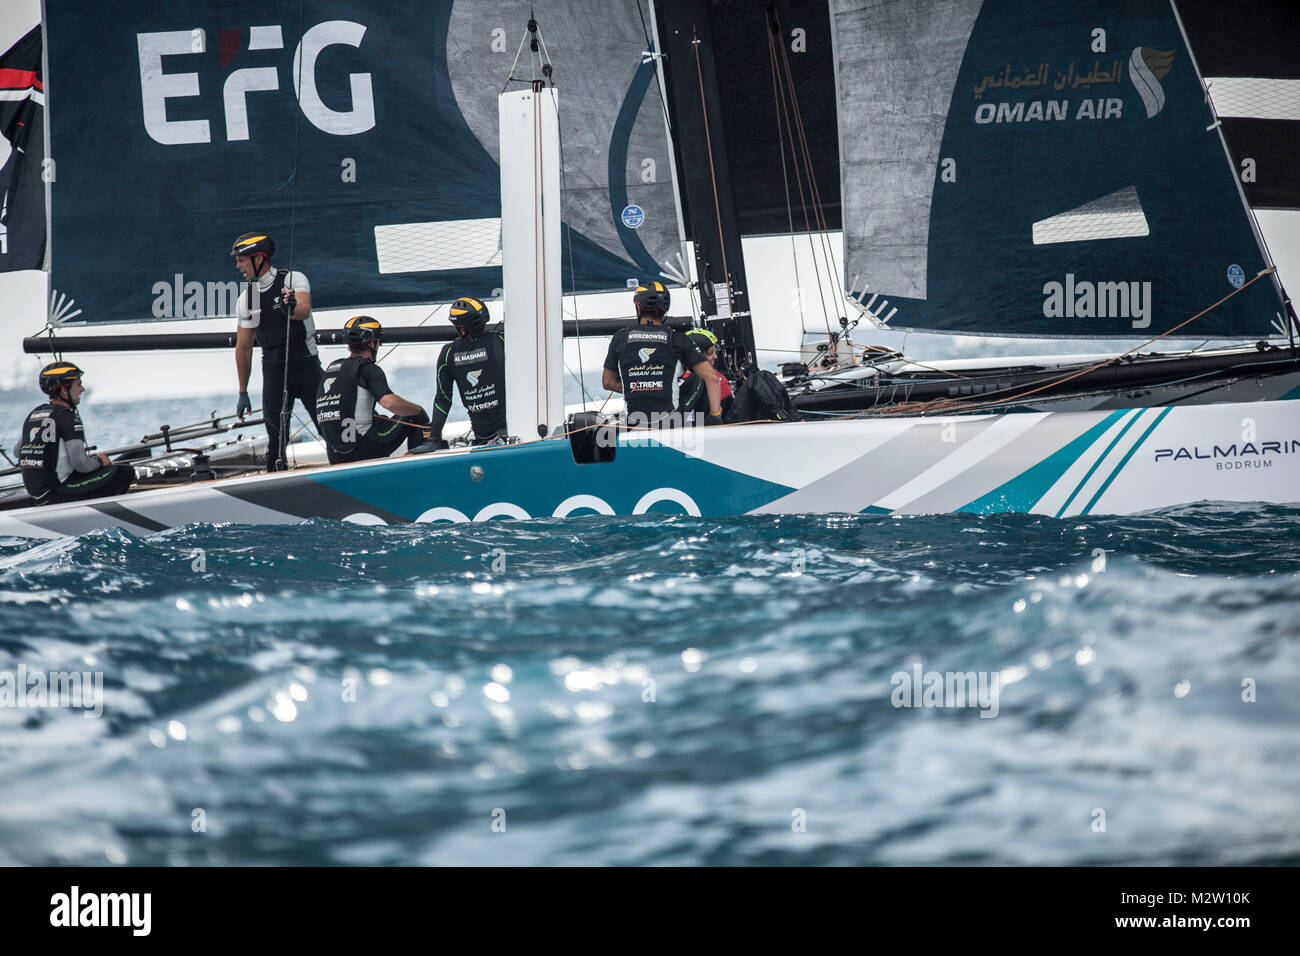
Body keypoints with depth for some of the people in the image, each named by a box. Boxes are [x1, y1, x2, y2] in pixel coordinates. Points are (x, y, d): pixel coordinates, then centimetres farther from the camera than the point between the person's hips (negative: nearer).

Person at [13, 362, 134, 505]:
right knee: (126, 472, -9)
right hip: (57, 493, -9)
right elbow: (81, 464, -20)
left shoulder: (34, 413, 11)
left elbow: (17, 452, 21)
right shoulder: (67, 416, -14)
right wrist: (99, 461, 1)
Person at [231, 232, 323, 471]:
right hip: (273, 369, 3)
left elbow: (305, 309, -27)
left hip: (306, 365, -3)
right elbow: (243, 346, 13)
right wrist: (243, 393, 13)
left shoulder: (294, 280, -6)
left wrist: (292, 308, -51)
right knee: (276, 436, -1)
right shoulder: (247, 297, 8)